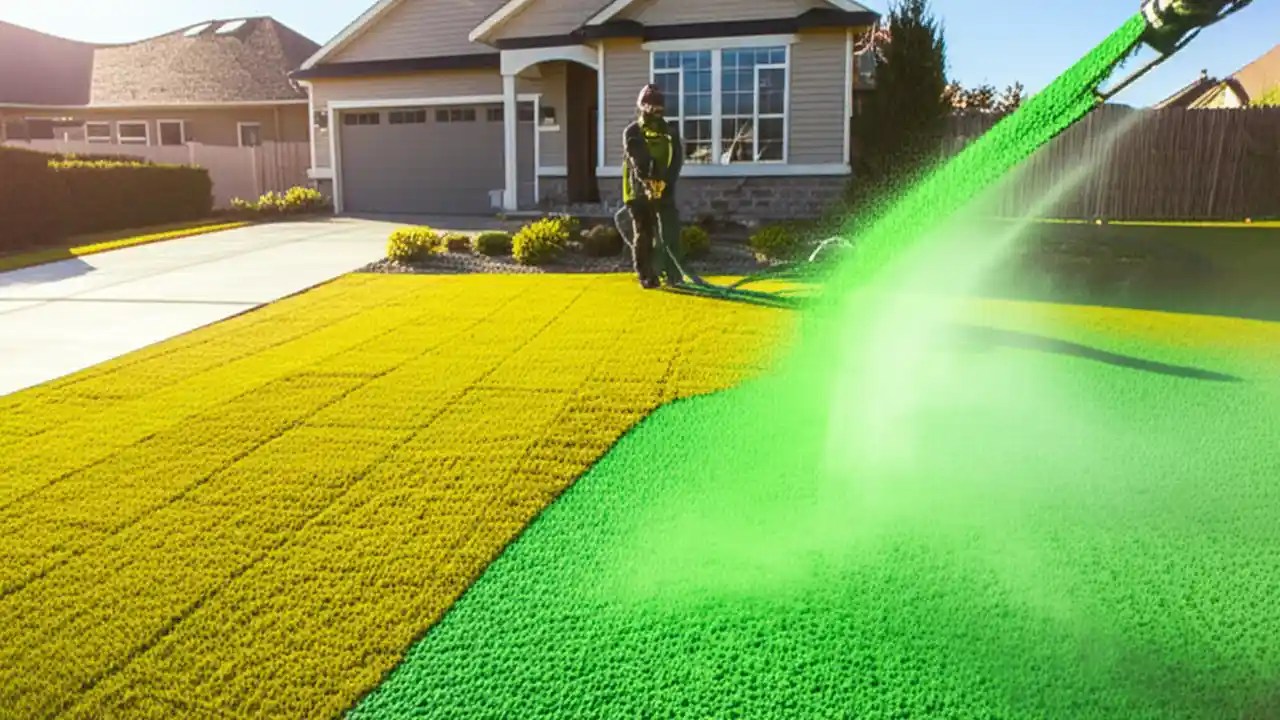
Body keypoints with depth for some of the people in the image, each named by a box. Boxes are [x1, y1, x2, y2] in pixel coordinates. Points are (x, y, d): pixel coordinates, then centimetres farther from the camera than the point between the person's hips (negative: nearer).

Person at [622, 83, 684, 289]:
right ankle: (647, 276, 9)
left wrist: (665, 182, -19)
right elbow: (637, 160, -15)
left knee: (671, 232, -3)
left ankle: (673, 273, 5)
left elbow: (676, 160, -2)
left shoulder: (670, 132, 9)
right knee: (644, 236, 1)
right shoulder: (632, 132, 0)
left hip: (665, 191, 2)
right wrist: (647, 181, -31)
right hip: (640, 191, -2)